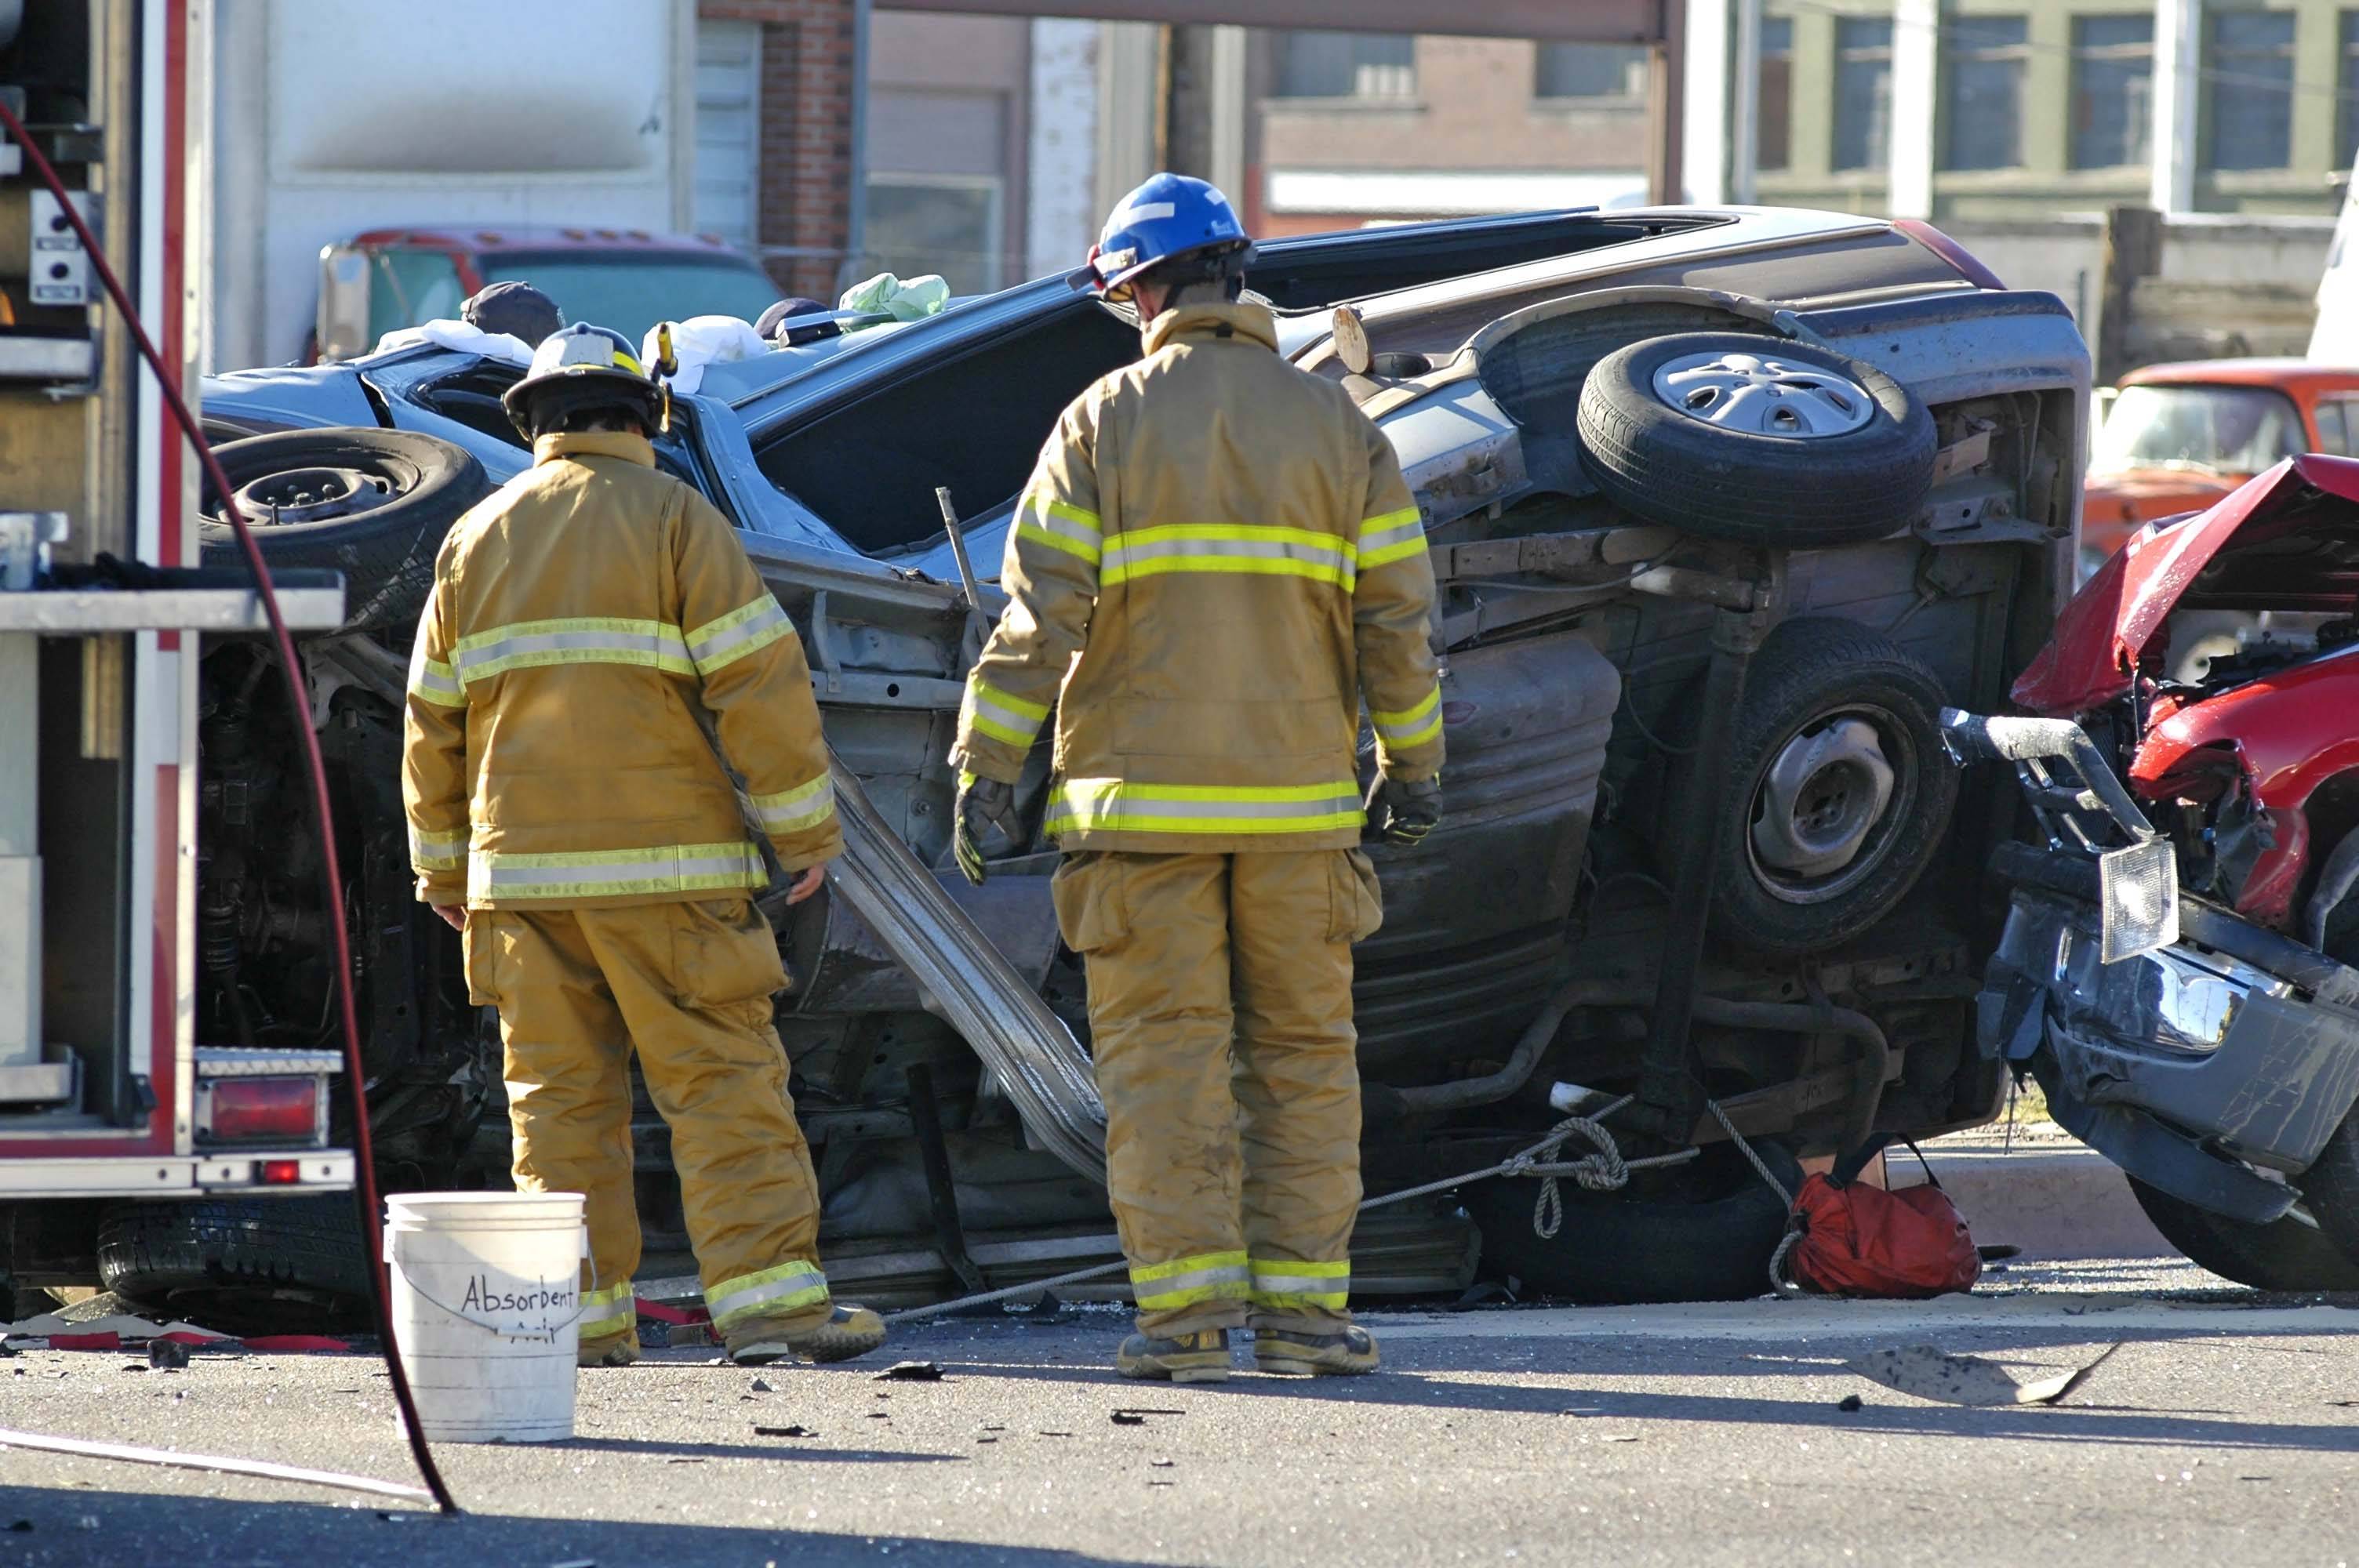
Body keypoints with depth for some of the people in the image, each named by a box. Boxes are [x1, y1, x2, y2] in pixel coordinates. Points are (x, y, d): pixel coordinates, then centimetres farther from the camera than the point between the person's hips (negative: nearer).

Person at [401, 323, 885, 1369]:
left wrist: (442, 862, 26)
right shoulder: (671, 519, -1)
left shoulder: (478, 537, 12)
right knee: (722, 1077, -4)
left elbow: (434, 716, 17)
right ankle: (769, 1298, -12)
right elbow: (757, 679, -8)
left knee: (559, 1089, 7)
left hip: (521, 863, 4)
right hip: (662, 861, -4)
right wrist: (806, 825, -3)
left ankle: (584, 1314, 4)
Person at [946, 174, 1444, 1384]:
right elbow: (1395, 615, 5)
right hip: (1298, 798, 2)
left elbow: (1040, 613, -6)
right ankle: (1302, 1302, 5)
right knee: (1303, 1051, 9)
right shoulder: (1334, 425, 5)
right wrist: (1414, 765, 17)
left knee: (1162, 1055, 1)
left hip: (1142, 795, -2)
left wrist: (985, 766, -2)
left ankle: (1186, 1305, -6)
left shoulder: (1102, 424, -1)